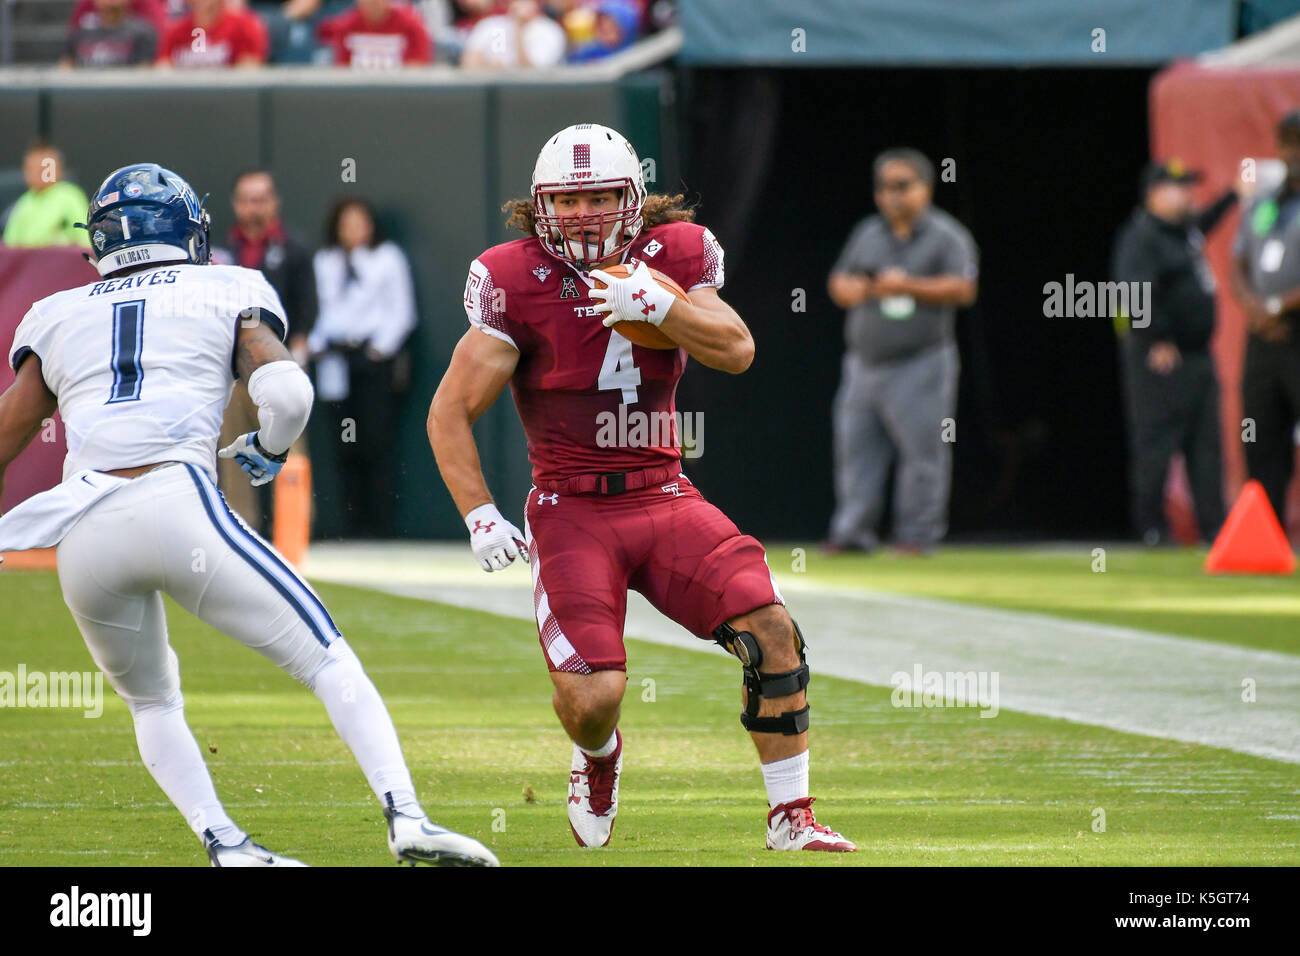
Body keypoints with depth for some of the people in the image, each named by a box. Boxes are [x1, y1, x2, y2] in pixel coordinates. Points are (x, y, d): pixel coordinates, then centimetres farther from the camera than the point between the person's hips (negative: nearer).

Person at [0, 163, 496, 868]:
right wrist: (268, 452, 19)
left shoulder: (57, 318, 23)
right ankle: (405, 816, -10)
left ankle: (223, 843, 6)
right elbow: (286, 391, -1)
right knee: (325, 658, 6)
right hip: (178, 507, -3)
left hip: (83, 539, 3)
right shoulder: (228, 295, 16)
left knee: (151, 703, 25)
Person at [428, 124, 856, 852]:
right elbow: (451, 414, -4)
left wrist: (659, 304, -24)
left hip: (665, 498, 3)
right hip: (572, 511, -3)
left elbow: (736, 351, -10)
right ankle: (599, 756, 23)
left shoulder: (674, 256, 2)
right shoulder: (518, 284, -8)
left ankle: (791, 817, -2)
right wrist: (480, 515, -13)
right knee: (593, 696, -17)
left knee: (772, 630, -16)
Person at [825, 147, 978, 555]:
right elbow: (838, 284, 16)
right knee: (855, 449, 3)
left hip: (920, 364, -5)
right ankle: (852, 532, 6)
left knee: (922, 452, -7)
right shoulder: (868, 234, 15)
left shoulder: (946, 237, -1)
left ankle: (917, 535, -3)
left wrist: (907, 287, -17)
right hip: (864, 364, 5)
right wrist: (858, 289, -8)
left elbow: (962, 289, -11)